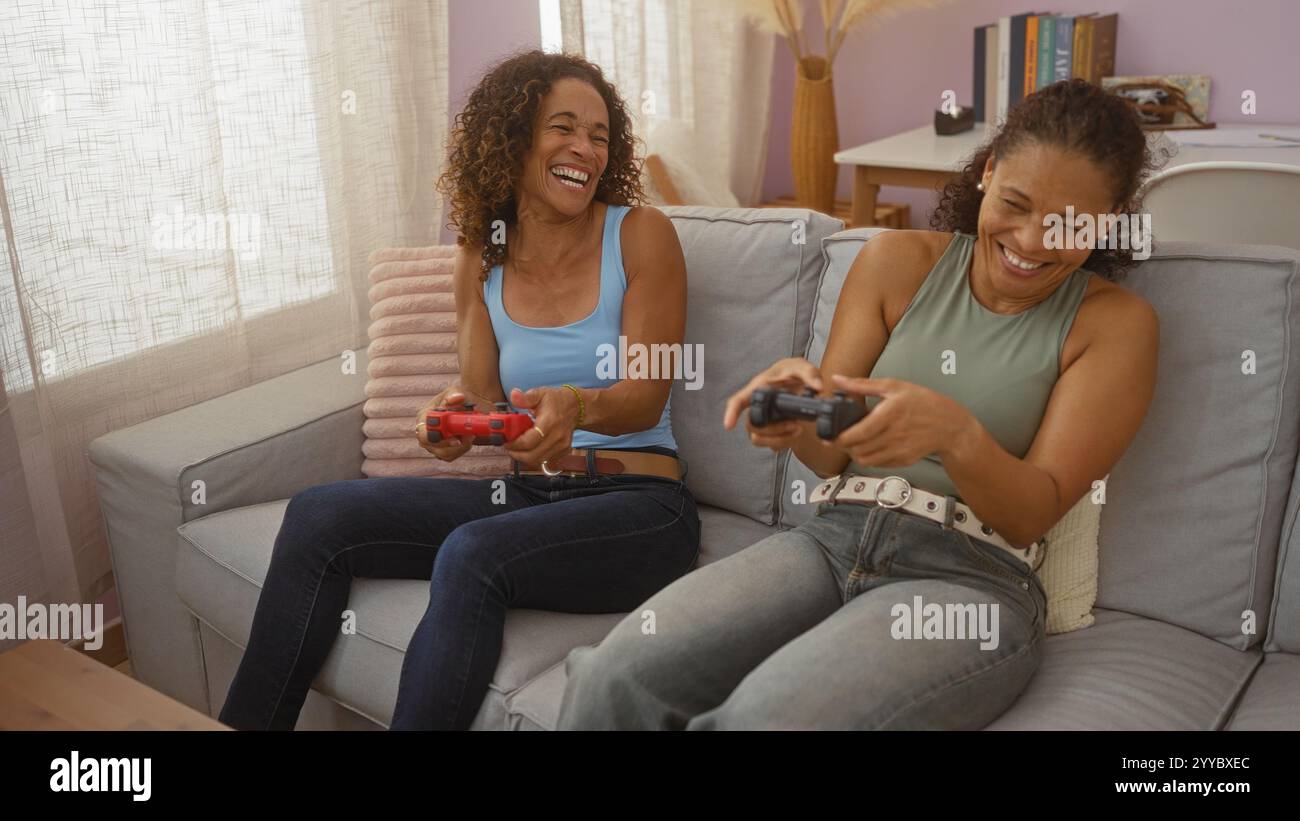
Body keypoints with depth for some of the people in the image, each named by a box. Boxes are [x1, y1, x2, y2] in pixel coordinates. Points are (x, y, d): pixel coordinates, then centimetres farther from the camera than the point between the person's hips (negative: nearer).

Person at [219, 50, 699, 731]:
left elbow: (646, 398, -10)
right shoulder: (482, 256, 10)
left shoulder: (641, 234, -3)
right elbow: (483, 399, 5)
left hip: (637, 502, -4)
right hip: (524, 494, 5)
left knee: (472, 553, -33)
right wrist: (456, 413, -20)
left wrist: (576, 405, -33)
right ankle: (245, 723, 0)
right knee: (316, 516, -11)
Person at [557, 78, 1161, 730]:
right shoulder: (899, 261, 10)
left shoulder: (1115, 322, 3)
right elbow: (832, 456, 8)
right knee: (614, 679, -25)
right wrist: (799, 413, -17)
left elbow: (1034, 515, -3)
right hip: (833, 538, 3)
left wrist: (955, 433, -24)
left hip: (973, 578, -2)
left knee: (766, 716, -32)